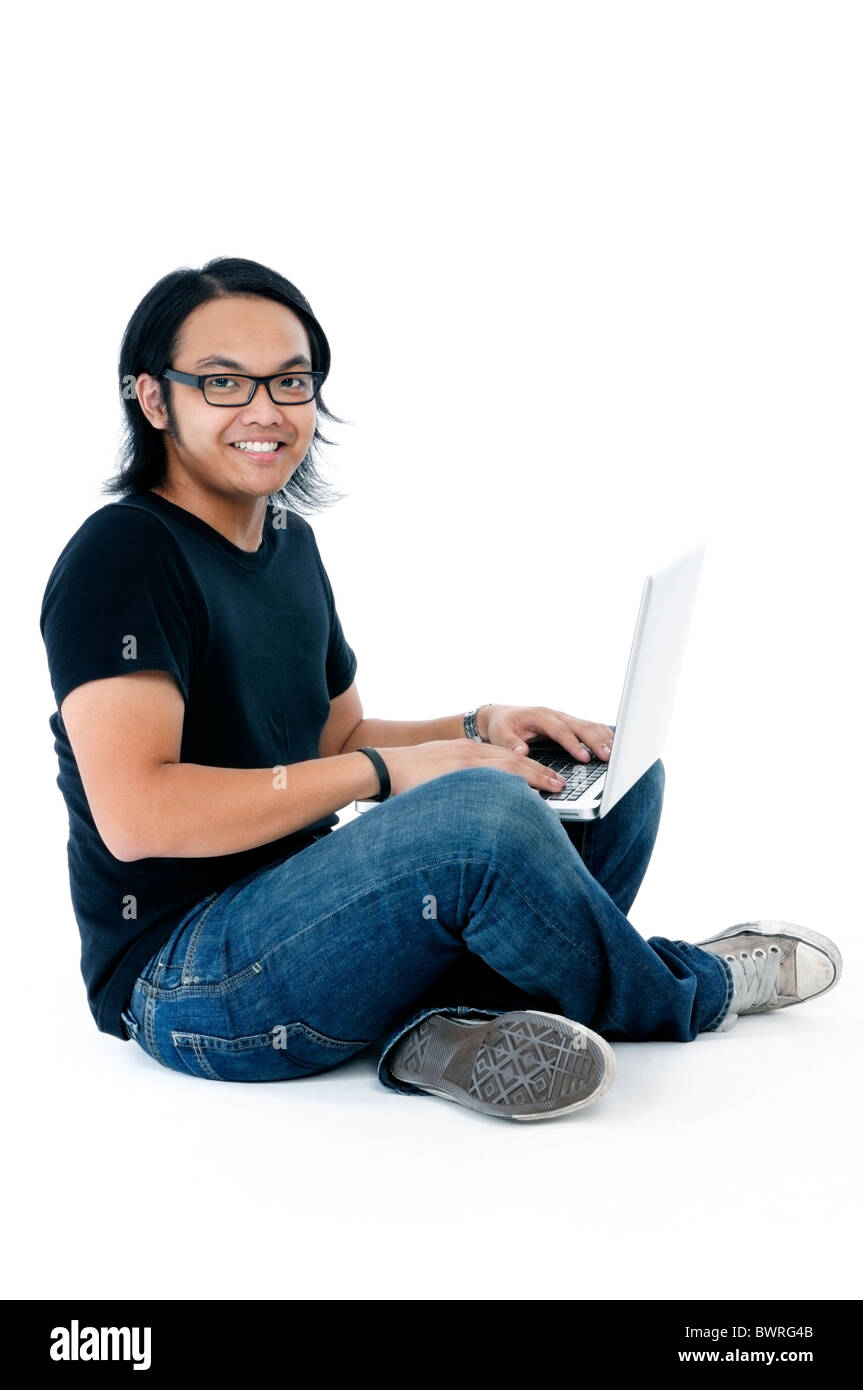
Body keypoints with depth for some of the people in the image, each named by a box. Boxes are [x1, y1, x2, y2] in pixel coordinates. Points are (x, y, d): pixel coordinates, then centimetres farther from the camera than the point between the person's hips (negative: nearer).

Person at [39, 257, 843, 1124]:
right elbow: (135, 814, -25)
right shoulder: (121, 556, -14)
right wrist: (388, 771, -21)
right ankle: (684, 993, -3)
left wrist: (479, 729, 2)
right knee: (481, 814, -33)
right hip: (182, 984, -9)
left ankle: (463, 1018, -20)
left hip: (305, 913, 9)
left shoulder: (289, 542, 13)